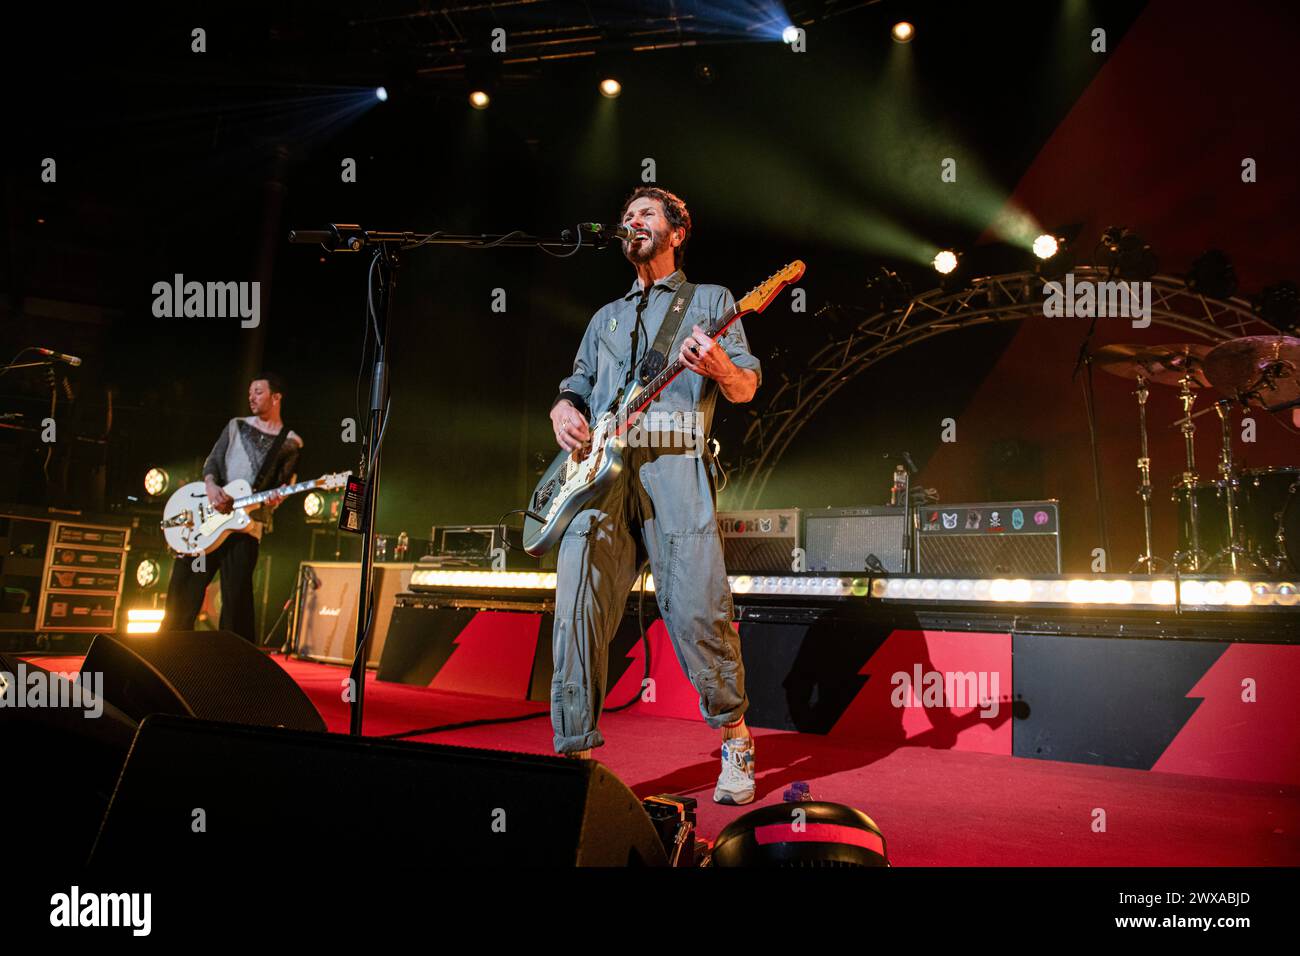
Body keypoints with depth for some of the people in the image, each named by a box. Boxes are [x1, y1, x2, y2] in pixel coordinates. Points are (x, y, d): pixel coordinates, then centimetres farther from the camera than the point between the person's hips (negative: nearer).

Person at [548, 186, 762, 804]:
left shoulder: (710, 301, 17)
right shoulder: (607, 316, 30)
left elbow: (746, 389, 8)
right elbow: (578, 384, 29)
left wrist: (718, 367, -15)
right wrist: (564, 409, 5)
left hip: (674, 463, -4)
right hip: (599, 469, 4)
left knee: (696, 609, -14)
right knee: (577, 610, -8)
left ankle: (735, 737, 7)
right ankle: (576, 753, 1)